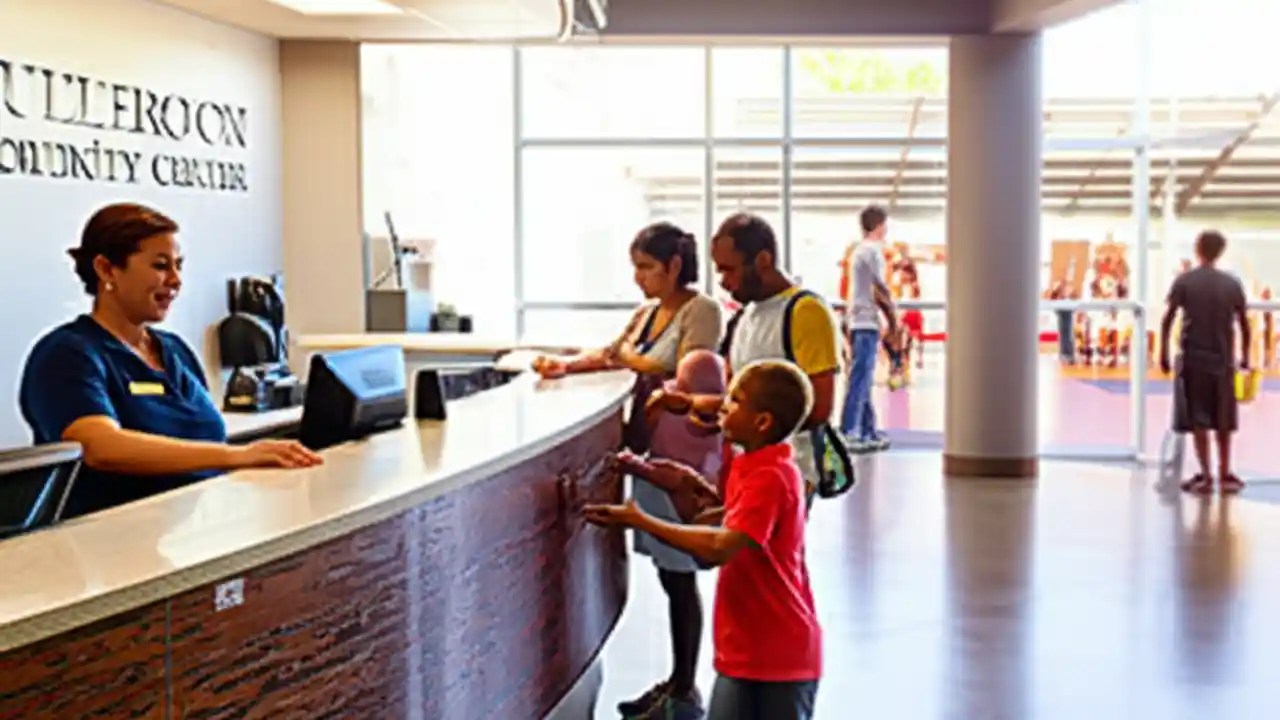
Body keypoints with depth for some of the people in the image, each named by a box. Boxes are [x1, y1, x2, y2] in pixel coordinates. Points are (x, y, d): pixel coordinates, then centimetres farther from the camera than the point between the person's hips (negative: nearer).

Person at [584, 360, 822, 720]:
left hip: (781, 656, -9)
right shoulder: (754, 468, 10)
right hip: (743, 650, 9)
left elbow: (720, 548, -31)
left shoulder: (770, 477, -22)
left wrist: (641, 521, -25)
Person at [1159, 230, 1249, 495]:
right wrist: (1244, 357, 14)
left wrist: (1163, 352, 1)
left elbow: (1168, 319, -8)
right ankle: (1225, 474, 20)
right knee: (1223, 421, 14)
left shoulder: (1184, 281, -4)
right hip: (1222, 360, 2)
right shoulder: (1232, 284, 1)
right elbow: (1243, 324, 3)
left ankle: (1205, 475, 0)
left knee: (1198, 420, 2)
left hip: (1192, 358, -2)